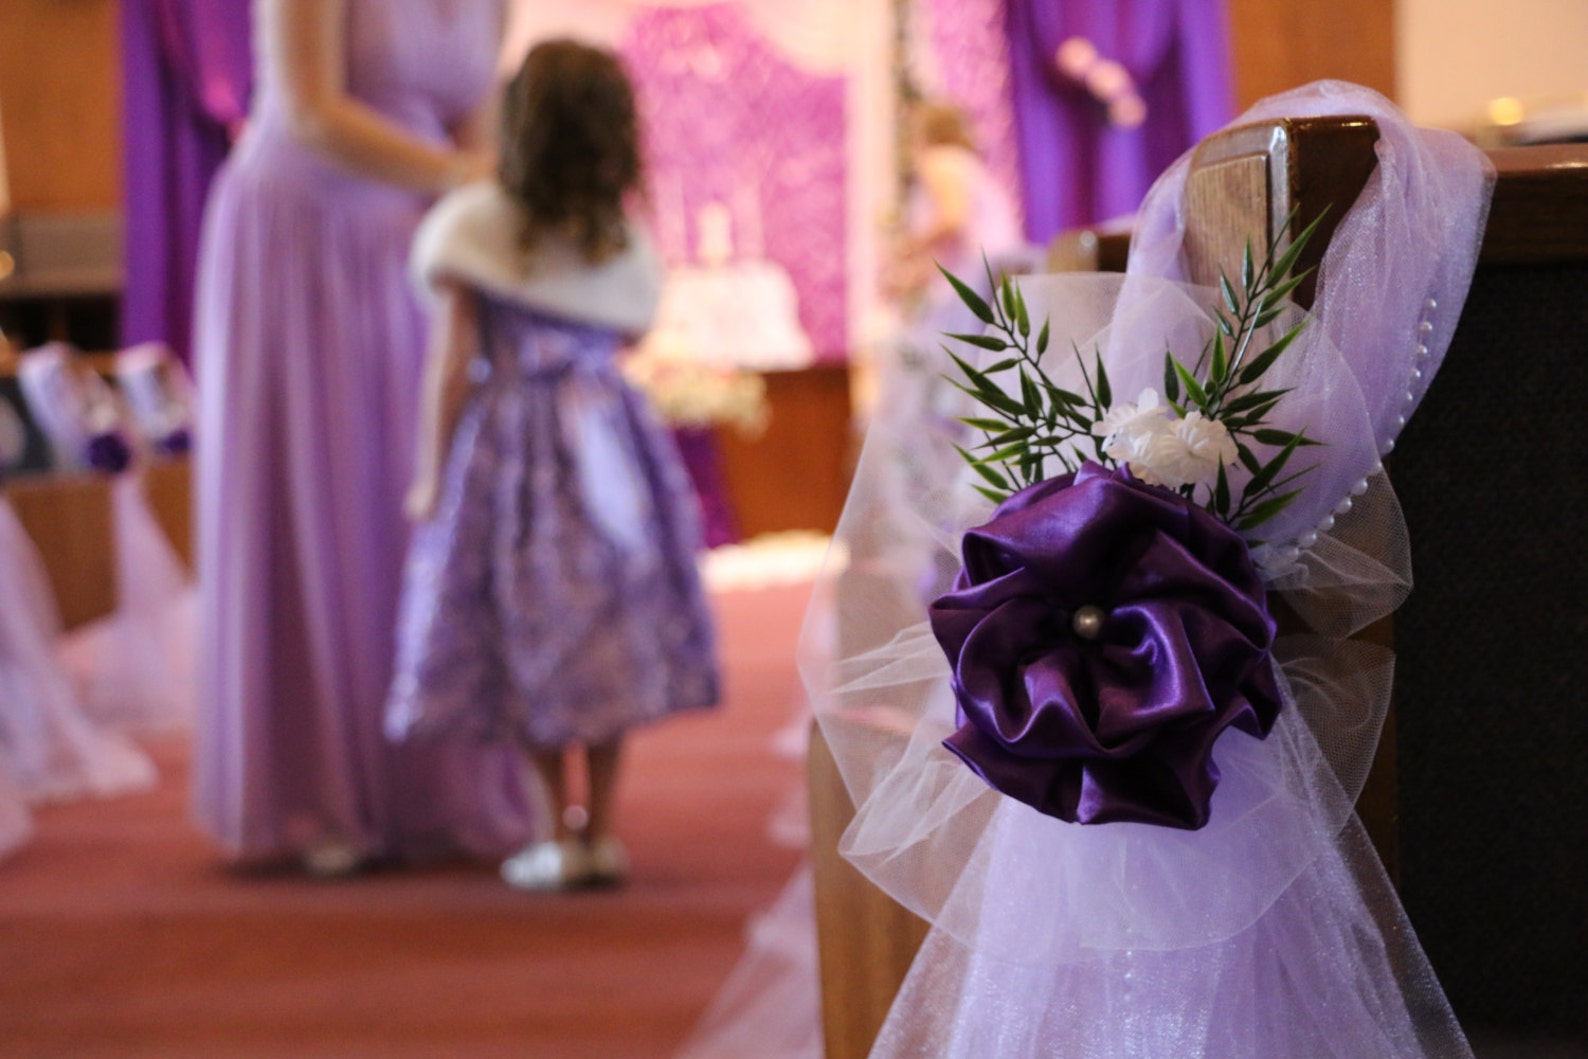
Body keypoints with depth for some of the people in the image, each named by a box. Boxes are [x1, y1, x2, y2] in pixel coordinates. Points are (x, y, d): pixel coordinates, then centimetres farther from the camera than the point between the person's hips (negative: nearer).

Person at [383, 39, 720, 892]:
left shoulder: (475, 225, -8)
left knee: (529, 639, 6)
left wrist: (431, 476, -3)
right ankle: (603, 833, 12)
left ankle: (561, 835, 9)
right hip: (607, 447, 3)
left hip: (507, 446, -2)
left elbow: (452, 360, -9)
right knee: (607, 633, 9)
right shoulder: (625, 242, 1)